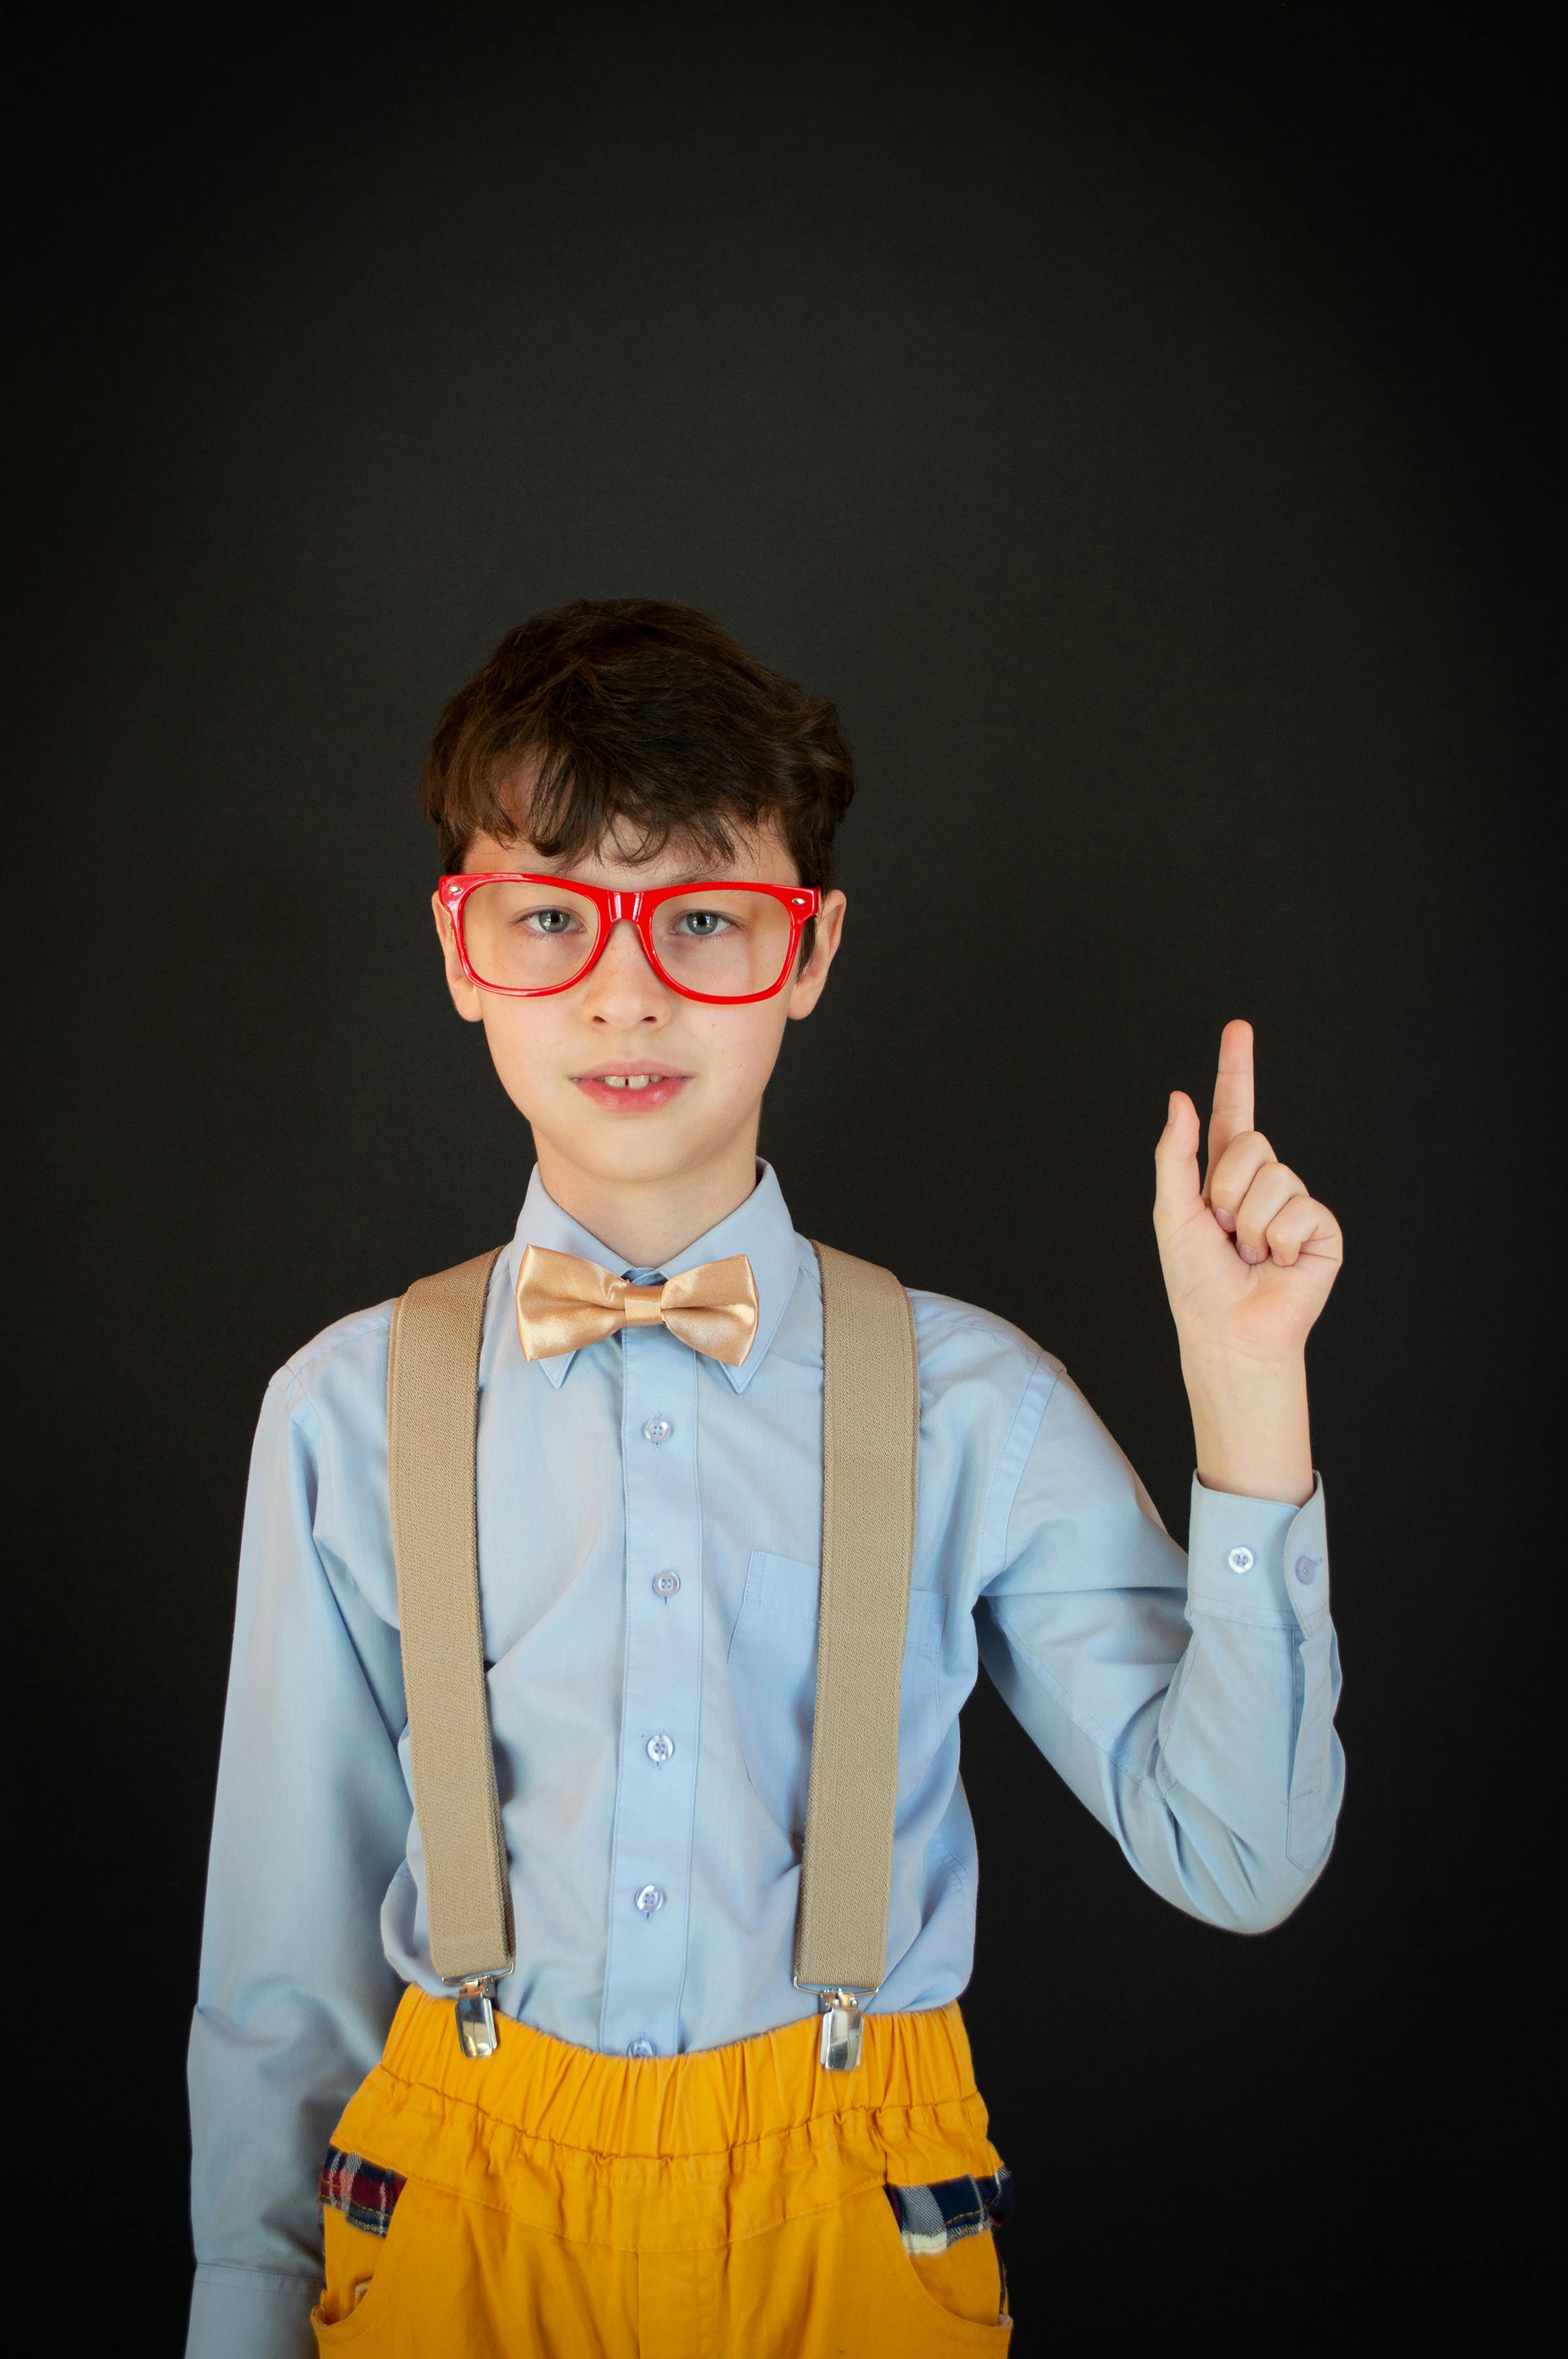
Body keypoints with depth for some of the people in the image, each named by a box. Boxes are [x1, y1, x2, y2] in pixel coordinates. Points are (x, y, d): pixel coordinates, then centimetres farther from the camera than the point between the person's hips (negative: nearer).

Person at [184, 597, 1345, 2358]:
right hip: (457, 2207, 1)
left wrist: (1247, 1383, -17)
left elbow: (1232, 1853, -11)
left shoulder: (973, 1403, -7)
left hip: (854, 2213, 0)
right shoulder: (348, 1413, -5)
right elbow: (290, 1944, 2)